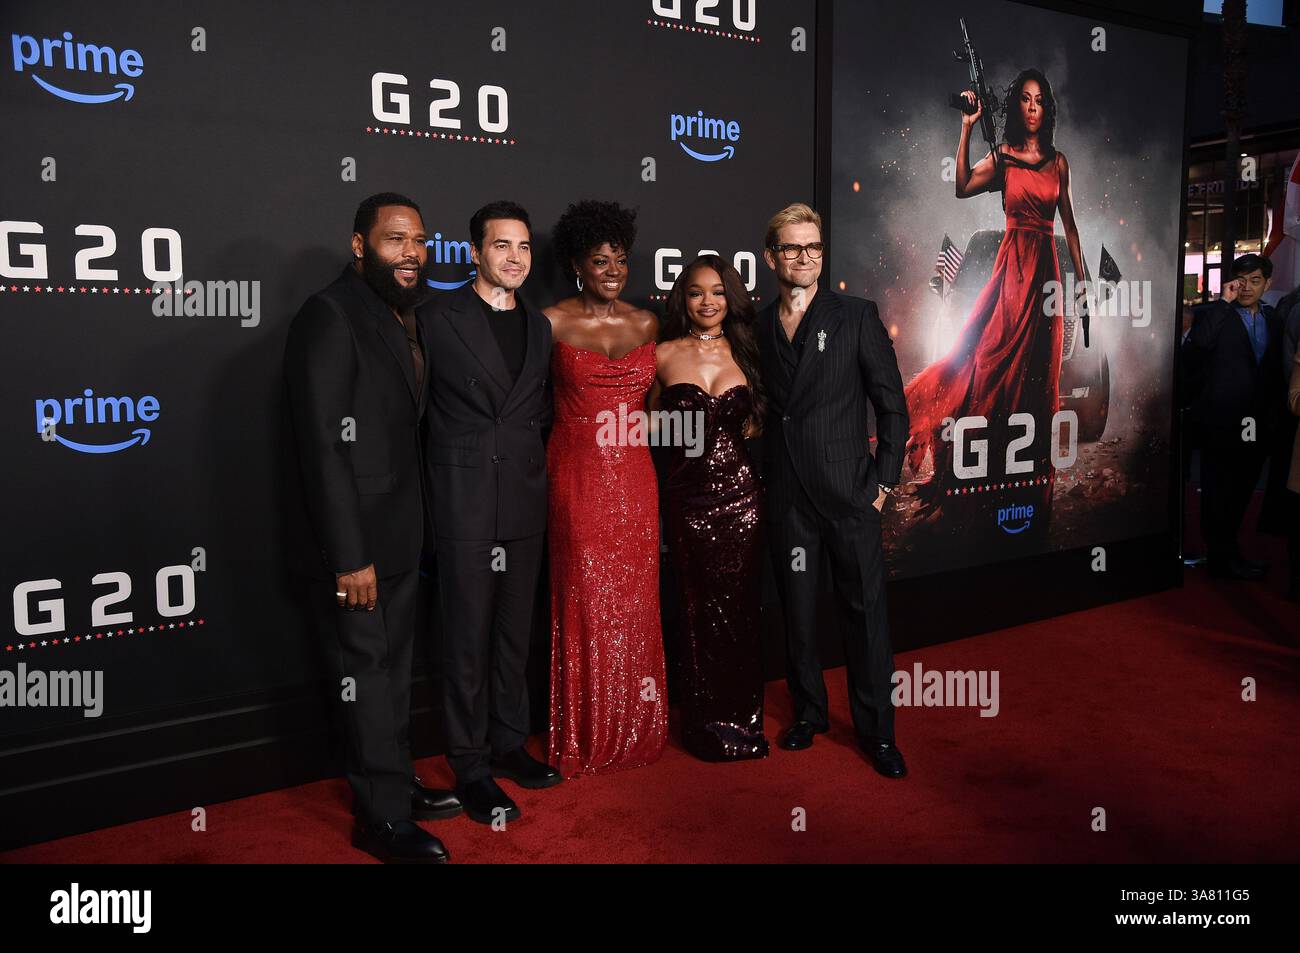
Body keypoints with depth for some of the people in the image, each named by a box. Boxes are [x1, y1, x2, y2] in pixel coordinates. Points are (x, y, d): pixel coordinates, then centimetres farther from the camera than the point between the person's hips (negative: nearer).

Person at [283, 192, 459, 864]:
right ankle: (381, 817, 19)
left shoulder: (401, 317, 10)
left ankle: (395, 784, 36)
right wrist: (349, 557, -23)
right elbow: (324, 445, -22)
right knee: (366, 672, 4)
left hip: (398, 535, 9)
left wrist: (412, 531, 11)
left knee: (392, 666, 19)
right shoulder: (330, 316, -17)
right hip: (351, 541, -9)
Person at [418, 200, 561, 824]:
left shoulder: (540, 326, 12)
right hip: (464, 500, -5)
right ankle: (470, 764, 16)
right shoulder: (437, 317, -5)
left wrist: (526, 447, 6)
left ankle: (509, 743, 29)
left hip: (526, 503, 5)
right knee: (468, 638, 4)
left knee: (515, 631, 14)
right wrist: (455, 454, 0)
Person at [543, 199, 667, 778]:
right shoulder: (553, 322, -3)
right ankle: (585, 740, 18)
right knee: (585, 603, 2)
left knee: (635, 600, 9)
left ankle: (636, 730, 25)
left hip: (633, 477, 4)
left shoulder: (647, 323, 9)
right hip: (578, 475, -3)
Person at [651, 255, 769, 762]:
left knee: (741, 608, 7)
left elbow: (752, 425, 12)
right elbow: (652, 427, 9)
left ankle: (743, 721, 23)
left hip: (740, 493, 1)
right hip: (688, 496, -1)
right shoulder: (664, 355, 1)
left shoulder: (745, 353, 7)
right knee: (700, 611, 7)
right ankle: (707, 725, 23)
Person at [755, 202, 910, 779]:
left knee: (865, 612, 3)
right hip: (786, 498, 2)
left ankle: (877, 732, 15)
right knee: (797, 611, 11)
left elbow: (893, 405, 1)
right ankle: (809, 713, 29)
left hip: (849, 492, -2)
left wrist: (884, 480, -3)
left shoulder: (857, 316, 0)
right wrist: (762, 480, 3)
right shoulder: (756, 327, 7)